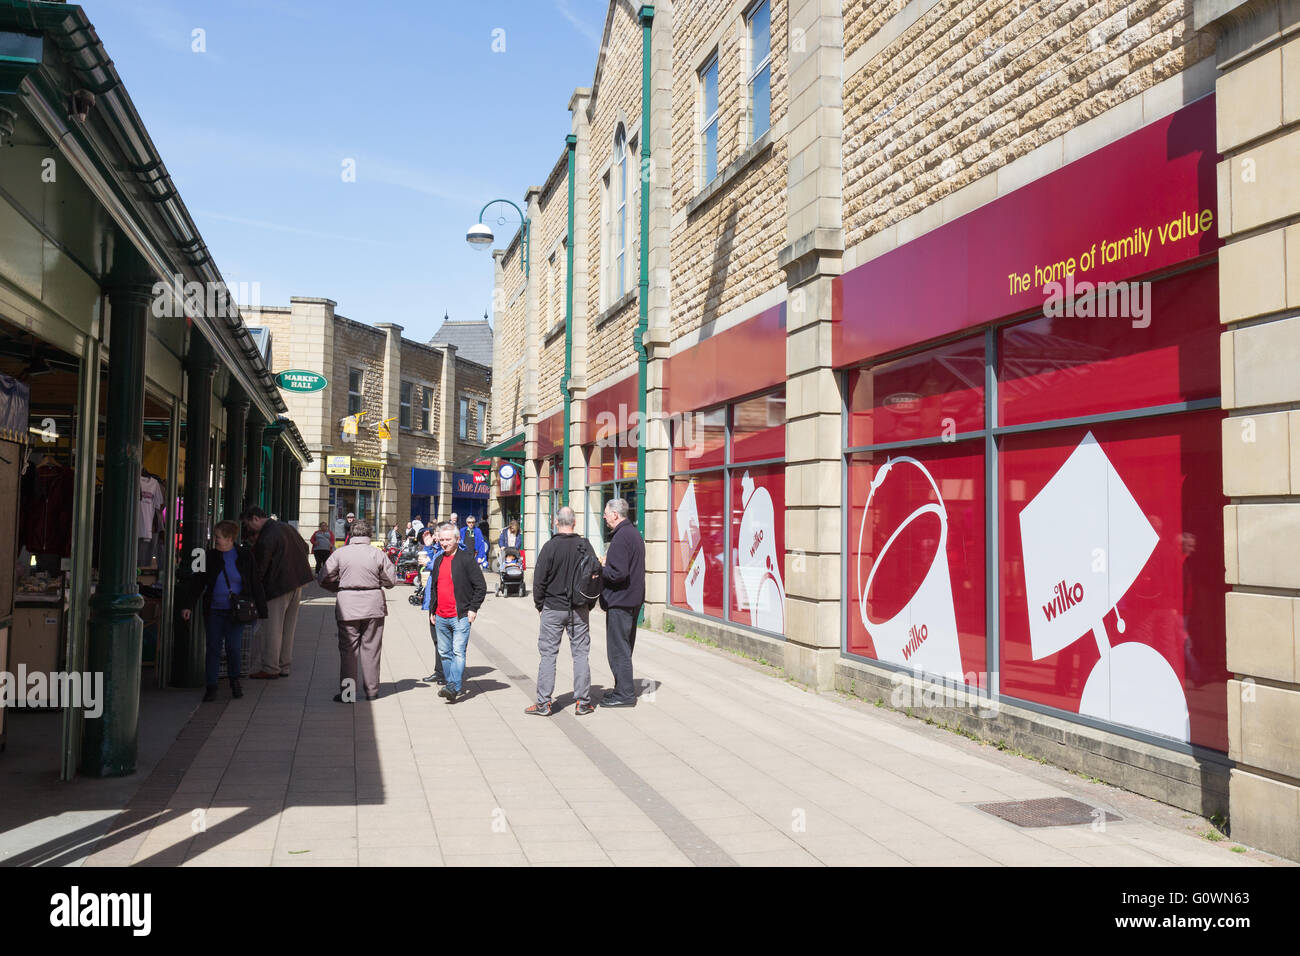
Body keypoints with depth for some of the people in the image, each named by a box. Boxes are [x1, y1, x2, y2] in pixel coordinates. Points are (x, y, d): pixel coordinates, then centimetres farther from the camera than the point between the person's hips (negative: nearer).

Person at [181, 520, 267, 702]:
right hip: (214, 611, 2)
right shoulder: (210, 557, 3)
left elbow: (255, 584, 3)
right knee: (213, 648, 1)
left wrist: (262, 610, 2)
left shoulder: (244, 556, -1)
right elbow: (198, 582, 7)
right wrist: (188, 605, -1)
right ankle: (211, 686, 9)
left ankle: (234, 682, 19)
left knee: (234, 647, -4)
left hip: (235, 612, -2)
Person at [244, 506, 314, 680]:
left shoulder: (266, 536, -16)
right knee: (288, 627, 13)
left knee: (273, 628, -1)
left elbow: (260, 567, -14)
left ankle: (270, 669, 4)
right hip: (296, 583, 9)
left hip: (278, 585, -9)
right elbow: (304, 547, 24)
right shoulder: (286, 528, 11)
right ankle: (284, 667, 20)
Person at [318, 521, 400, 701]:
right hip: (373, 605, 1)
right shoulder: (378, 554, -2)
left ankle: (347, 692, 3)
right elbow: (392, 581, 2)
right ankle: (371, 690, 16)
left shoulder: (340, 553, -3)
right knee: (371, 649, 10)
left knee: (348, 649, 5)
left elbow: (324, 580, 0)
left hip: (348, 606, -1)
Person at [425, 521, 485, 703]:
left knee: (458, 652, -12)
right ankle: (457, 688, 17)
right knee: (445, 653, 9)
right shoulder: (438, 560, 15)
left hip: (460, 616, -7)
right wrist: (432, 611, 19)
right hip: (441, 617, 7)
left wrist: (473, 609, -10)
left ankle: (453, 687, -19)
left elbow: (481, 586, -5)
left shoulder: (466, 559, -5)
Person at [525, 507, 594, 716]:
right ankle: (582, 702, 11)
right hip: (579, 610, 3)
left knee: (548, 654, 4)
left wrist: (539, 604, 6)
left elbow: (539, 579, -9)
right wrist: (589, 605, 15)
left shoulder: (550, 546, -11)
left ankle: (543, 703, 5)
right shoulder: (585, 546, -1)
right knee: (580, 654, 8)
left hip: (553, 609, -2)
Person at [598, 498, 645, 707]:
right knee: (624, 648, 17)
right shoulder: (634, 533, 14)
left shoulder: (621, 537, -18)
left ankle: (625, 694, 1)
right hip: (634, 599, 10)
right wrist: (606, 564, 12)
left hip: (620, 600, -10)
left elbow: (618, 573, -25)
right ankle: (624, 690, 25)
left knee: (618, 649, -3)